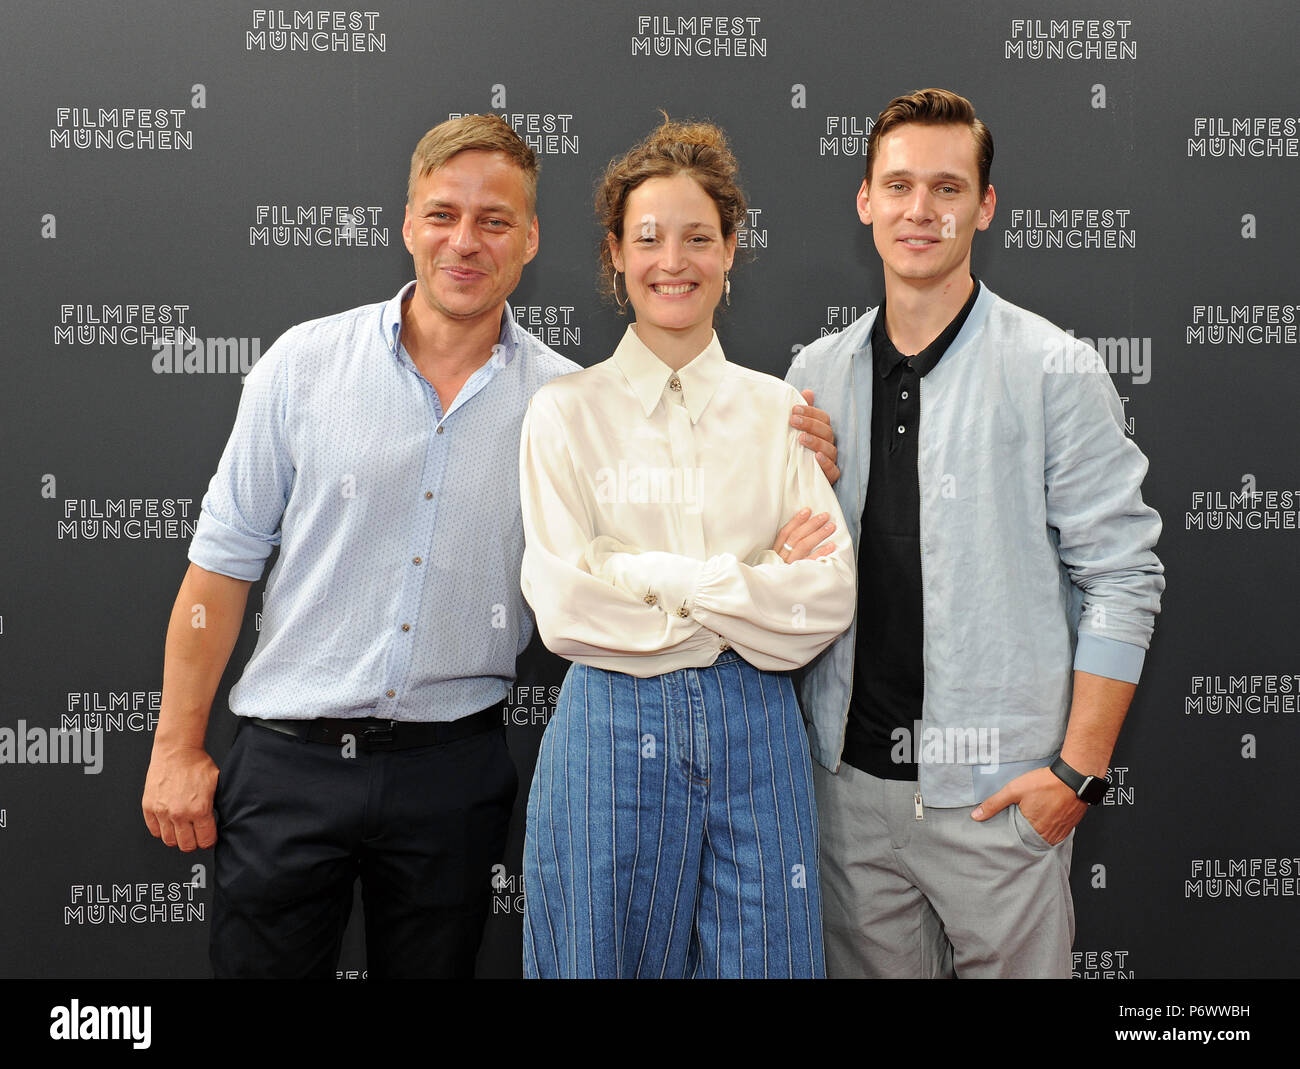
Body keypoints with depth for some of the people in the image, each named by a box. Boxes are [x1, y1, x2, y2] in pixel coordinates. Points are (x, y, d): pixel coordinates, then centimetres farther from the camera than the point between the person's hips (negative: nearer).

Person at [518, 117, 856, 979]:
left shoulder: (780, 411, 6)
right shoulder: (567, 411, 0)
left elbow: (831, 598, -2)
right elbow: (565, 607, -11)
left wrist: (666, 580, -12)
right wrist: (758, 583, -10)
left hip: (756, 738, 2)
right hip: (614, 735, -2)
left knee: (764, 958, 8)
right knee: (612, 958, 10)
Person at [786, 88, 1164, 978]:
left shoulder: (1055, 370, -5)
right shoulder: (816, 373, 7)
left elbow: (1123, 576, -7)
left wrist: (1080, 769, -11)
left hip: (997, 790, -3)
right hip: (851, 773, 4)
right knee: (865, 963, 15)